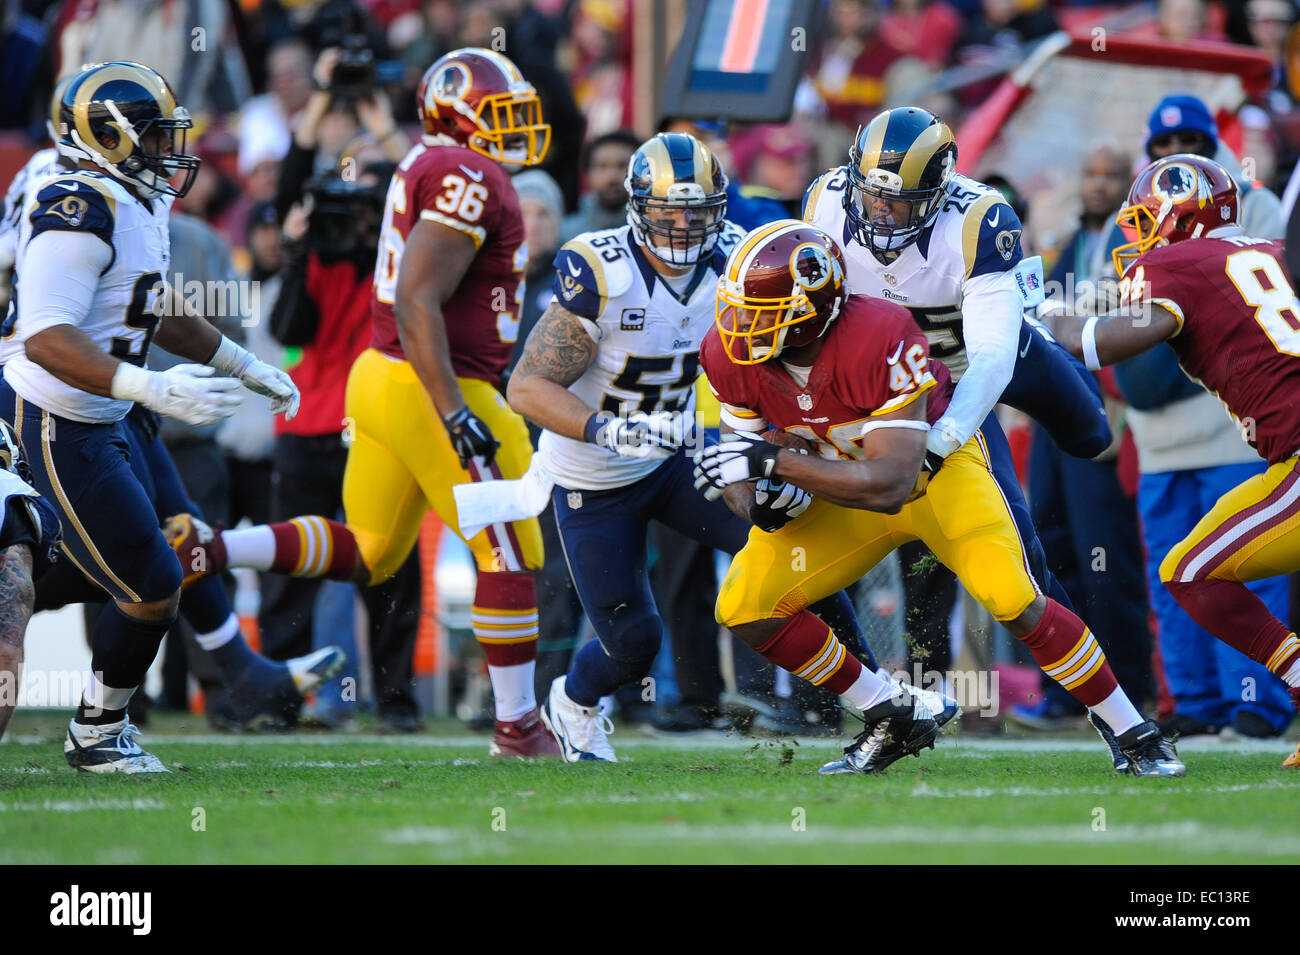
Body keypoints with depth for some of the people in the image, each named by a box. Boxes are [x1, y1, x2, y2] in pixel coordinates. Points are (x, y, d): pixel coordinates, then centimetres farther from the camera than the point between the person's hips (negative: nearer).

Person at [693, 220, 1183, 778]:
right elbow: (738, 454, -3)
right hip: (843, 485, 5)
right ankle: (892, 721, 5)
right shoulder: (734, 357, -19)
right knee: (744, 607, -10)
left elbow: (890, 484, -38)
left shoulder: (880, 342, -37)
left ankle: (1132, 735, -2)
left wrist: (772, 462, -41)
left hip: (936, 466, -5)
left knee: (1014, 603, -23)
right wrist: (754, 494, -28)